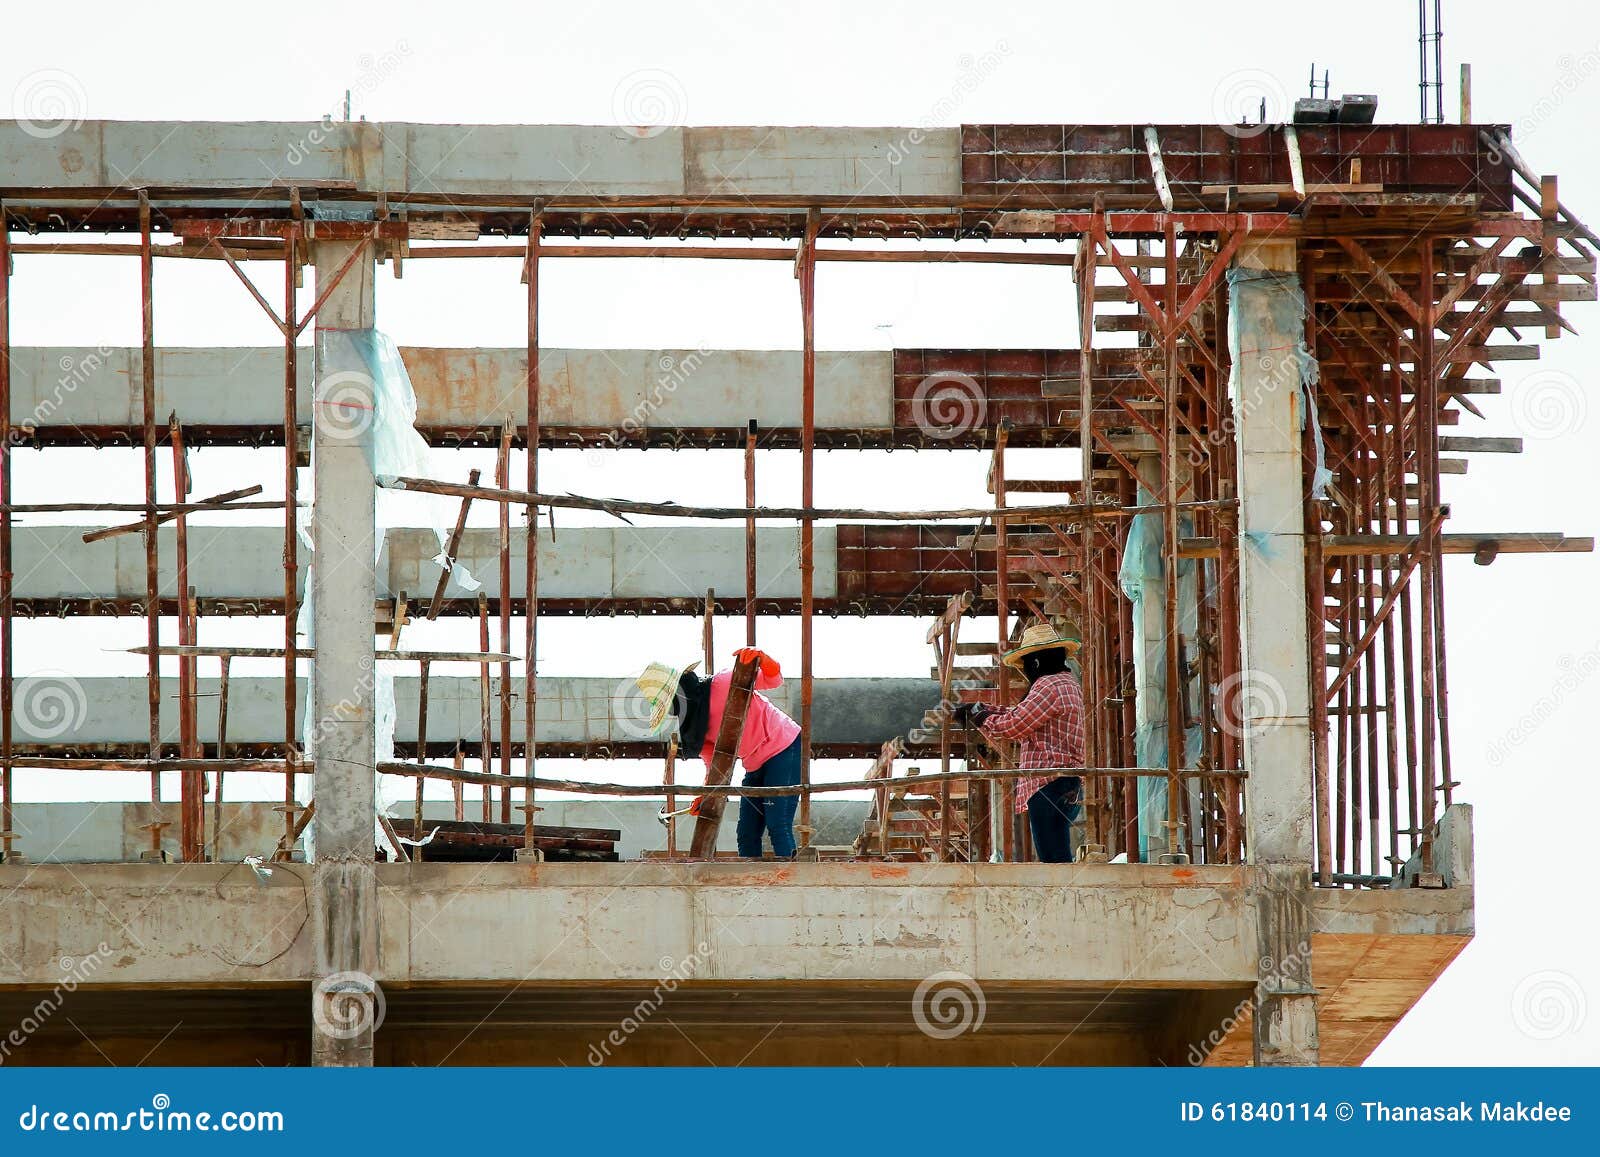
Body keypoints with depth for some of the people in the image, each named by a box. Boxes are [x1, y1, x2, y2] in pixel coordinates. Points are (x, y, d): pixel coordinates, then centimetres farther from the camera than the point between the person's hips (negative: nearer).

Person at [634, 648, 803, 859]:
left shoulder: (722, 684, -18)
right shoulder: (693, 726, 5)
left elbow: (773, 680, -20)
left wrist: (761, 659, -42)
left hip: (784, 748, -8)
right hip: (756, 765, 8)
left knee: (778, 825, -16)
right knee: (747, 833, 6)